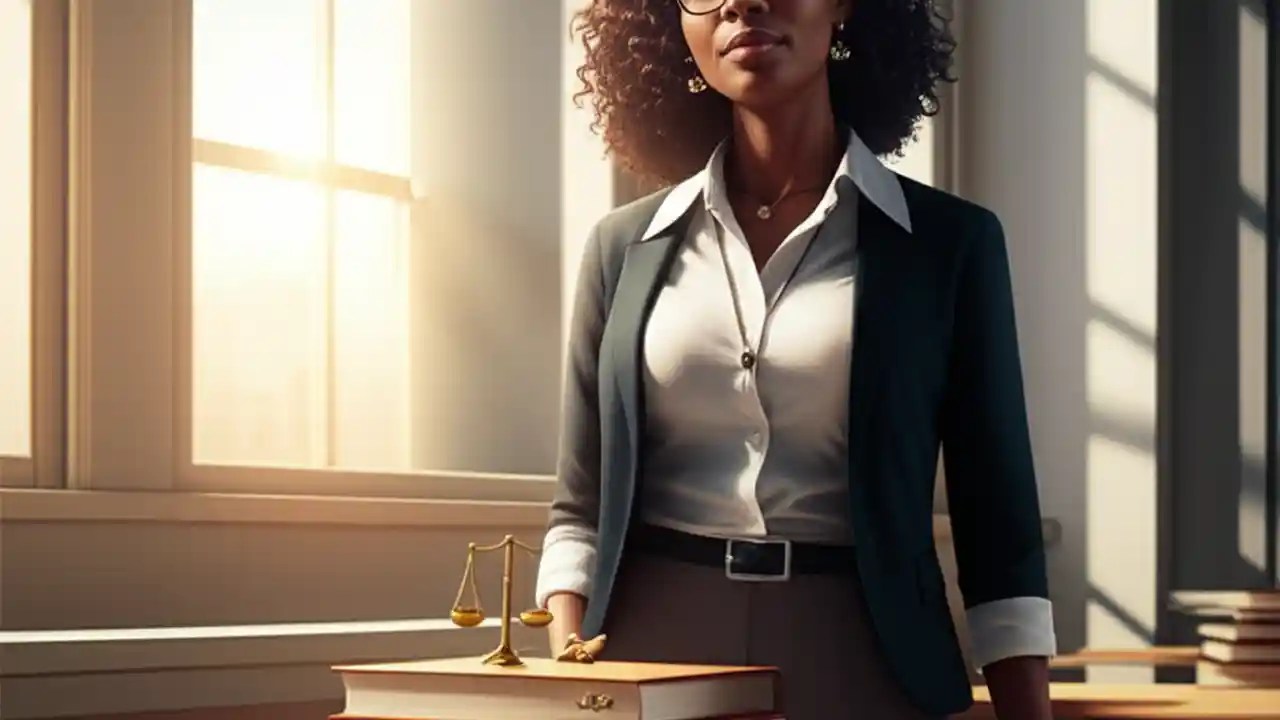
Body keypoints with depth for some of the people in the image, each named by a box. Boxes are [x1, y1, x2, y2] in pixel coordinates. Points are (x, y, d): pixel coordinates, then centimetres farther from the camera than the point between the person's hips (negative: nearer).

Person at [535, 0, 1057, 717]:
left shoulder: (946, 240, 1)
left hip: (865, 657, -1)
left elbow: (1000, 532, 0)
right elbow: (583, 505, 7)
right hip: (652, 651, 1)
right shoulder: (628, 246, 6)